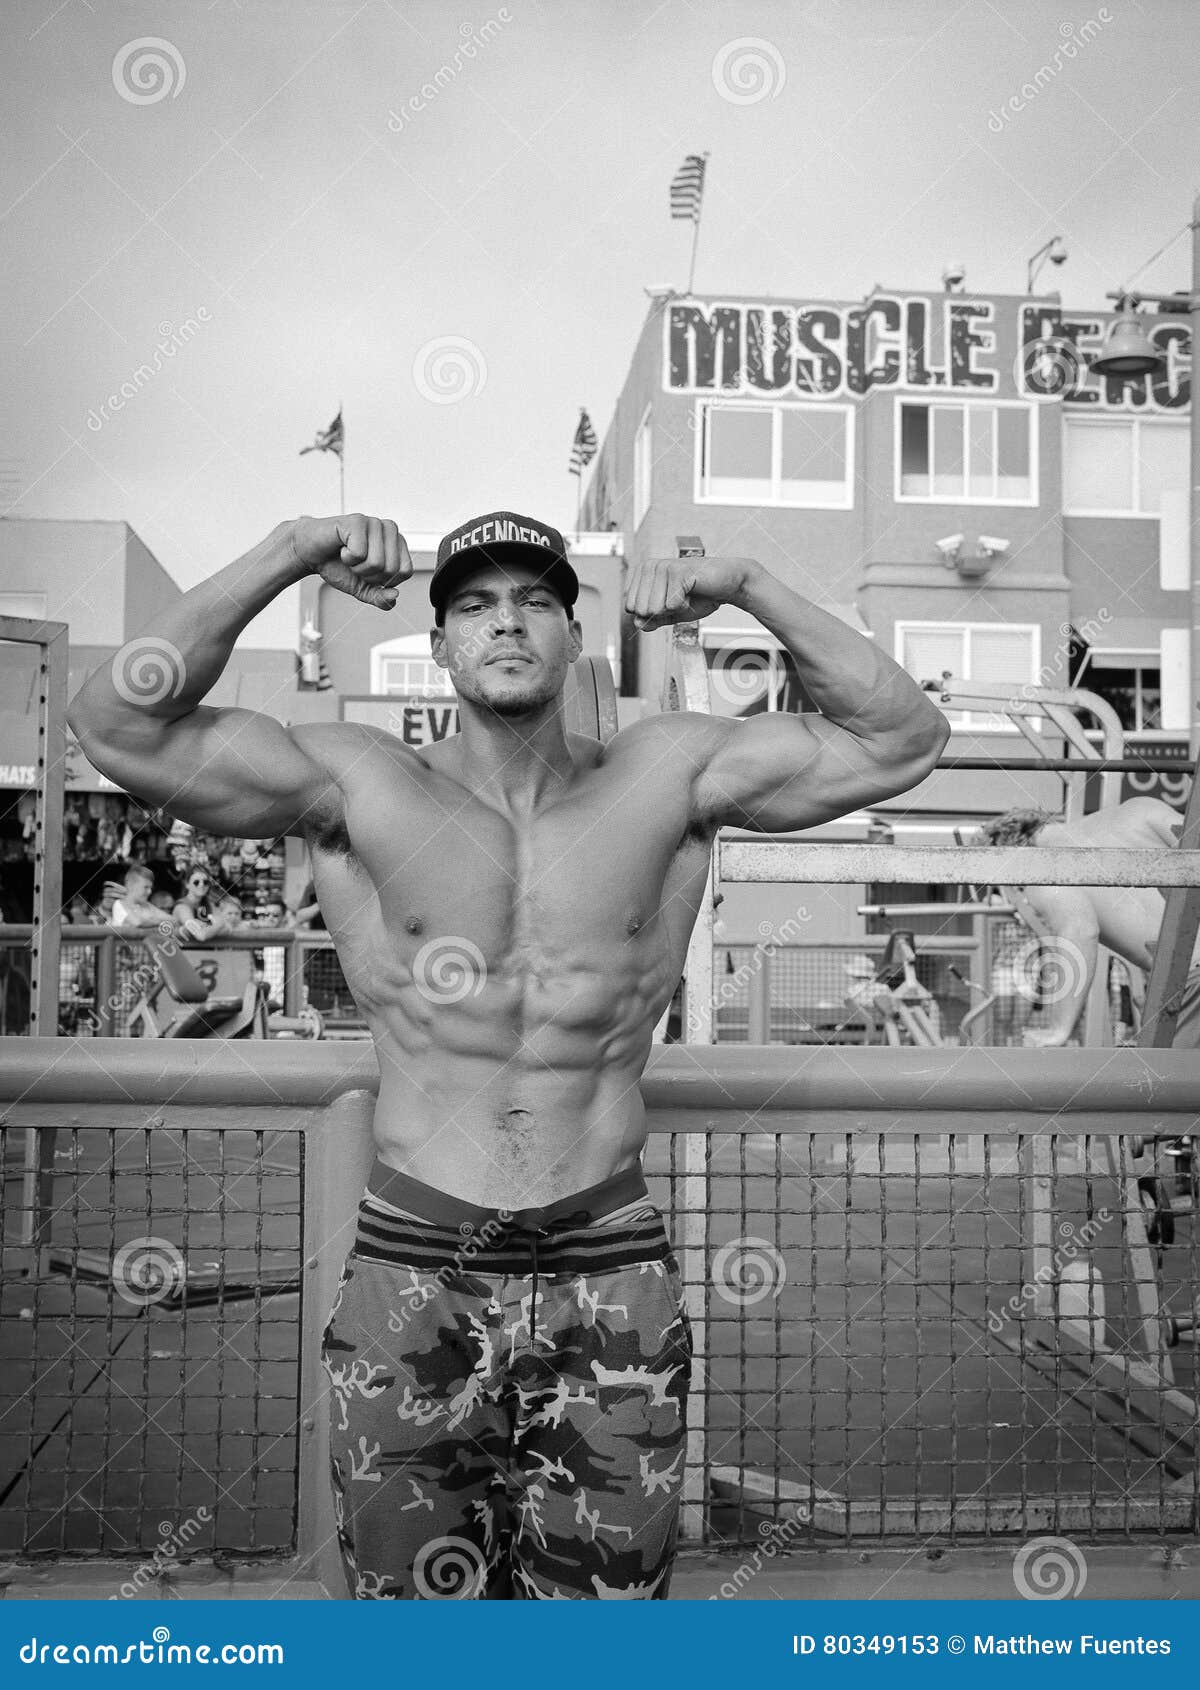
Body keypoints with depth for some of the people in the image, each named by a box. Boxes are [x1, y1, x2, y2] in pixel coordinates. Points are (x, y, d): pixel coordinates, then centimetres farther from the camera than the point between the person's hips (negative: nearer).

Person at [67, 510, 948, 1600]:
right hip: (411, 1275, 0)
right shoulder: (359, 786, -2)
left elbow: (903, 741, -1)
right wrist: (287, 556, -16)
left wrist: (749, 589, -10)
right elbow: (121, 727, -9)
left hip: (612, 1275, 1)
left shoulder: (669, 776, 1)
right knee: (419, 1600, 14)